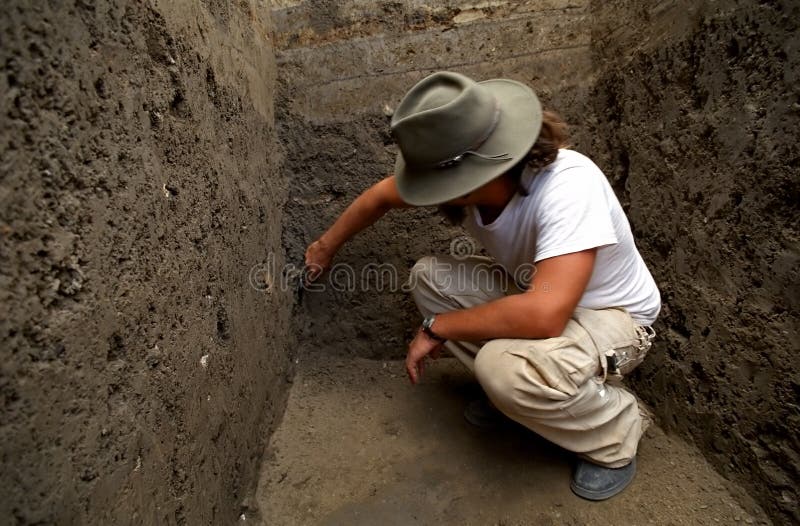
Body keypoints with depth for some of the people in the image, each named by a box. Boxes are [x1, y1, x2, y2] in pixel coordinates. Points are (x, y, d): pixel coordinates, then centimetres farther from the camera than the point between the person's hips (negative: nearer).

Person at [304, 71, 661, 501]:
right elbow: (382, 195, 0)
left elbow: (544, 316, -45)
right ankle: (513, 389, 7)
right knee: (427, 277, -8)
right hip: (538, 292, 6)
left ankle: (616, 433, -1)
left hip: (610, 315, -6)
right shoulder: (472, 175, -16)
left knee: (502, 365, -35)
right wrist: (327, 246, 13)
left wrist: (437, 328, -30)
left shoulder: (568, 188, -36)